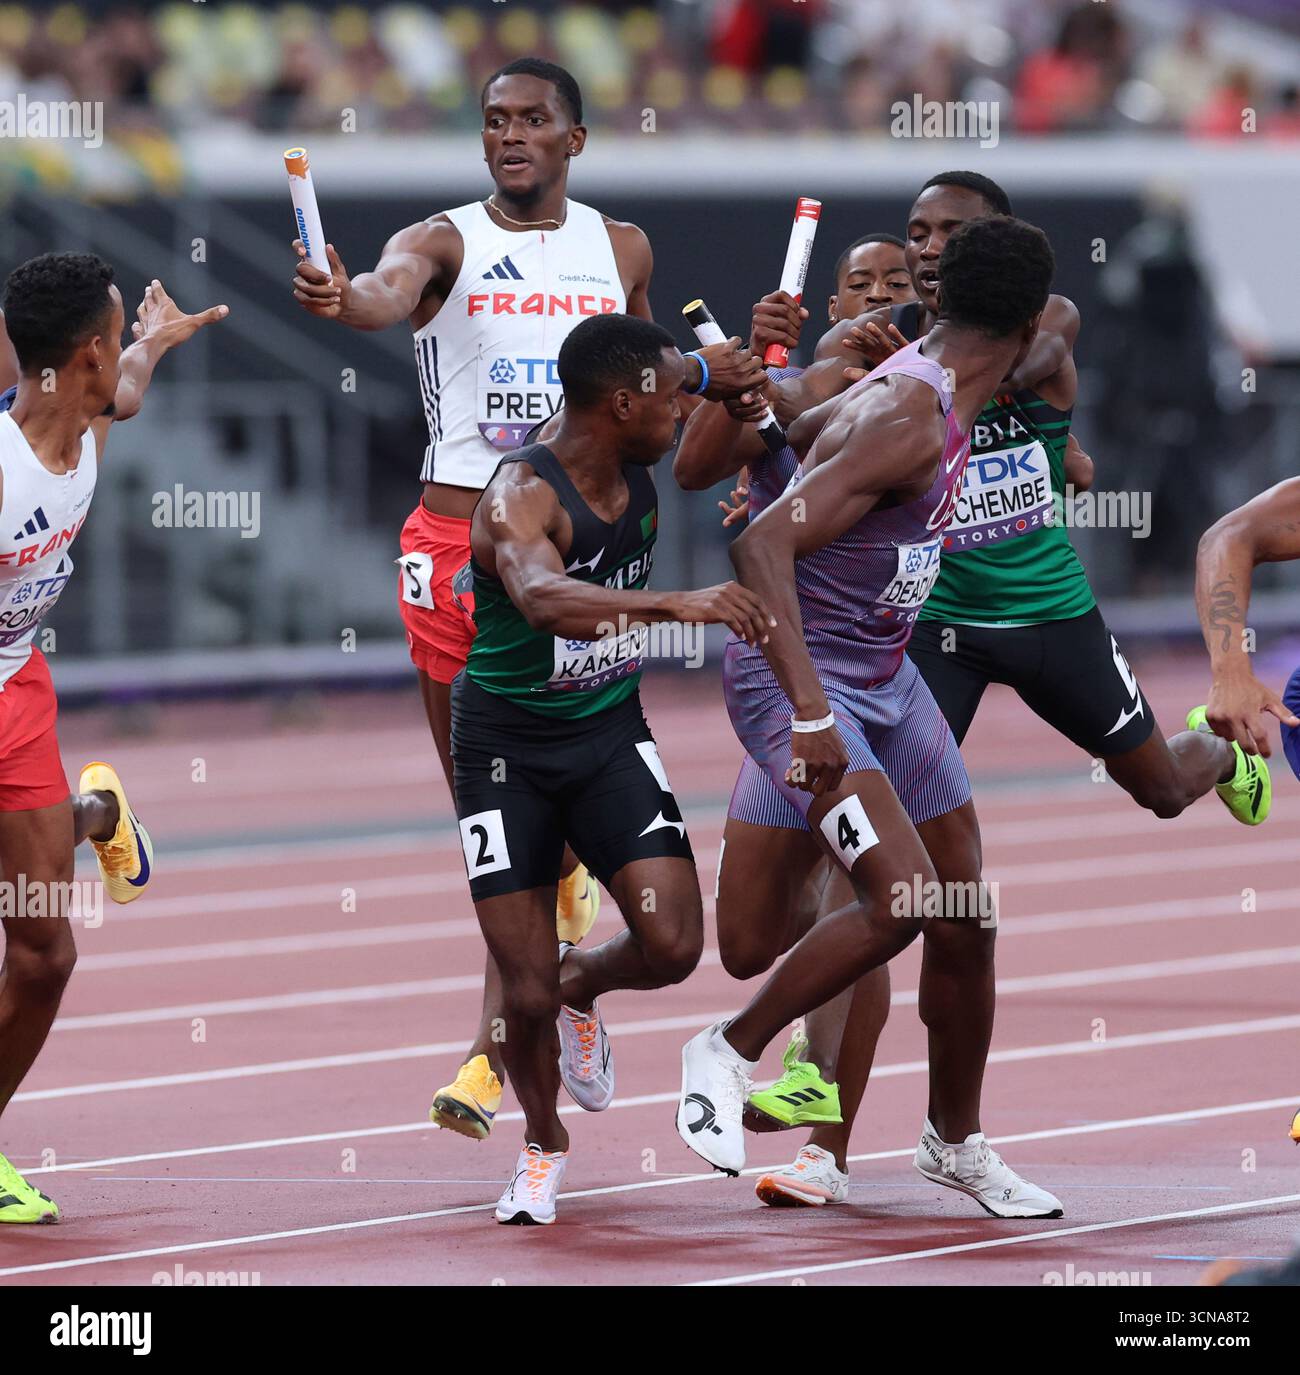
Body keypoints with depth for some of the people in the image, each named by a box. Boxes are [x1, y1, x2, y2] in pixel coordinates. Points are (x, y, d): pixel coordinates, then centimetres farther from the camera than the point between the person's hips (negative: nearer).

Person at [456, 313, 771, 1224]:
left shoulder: (639, 484, -1)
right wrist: (675, 604, -59)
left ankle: (580, 986, 20)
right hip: (508, 748, -5)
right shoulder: (523, 495, -25)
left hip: (610, 737, 5)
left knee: (672, 946, -16)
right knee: (526, 994, -7)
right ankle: (542, 1146, 24)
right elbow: (543, 599, -46)